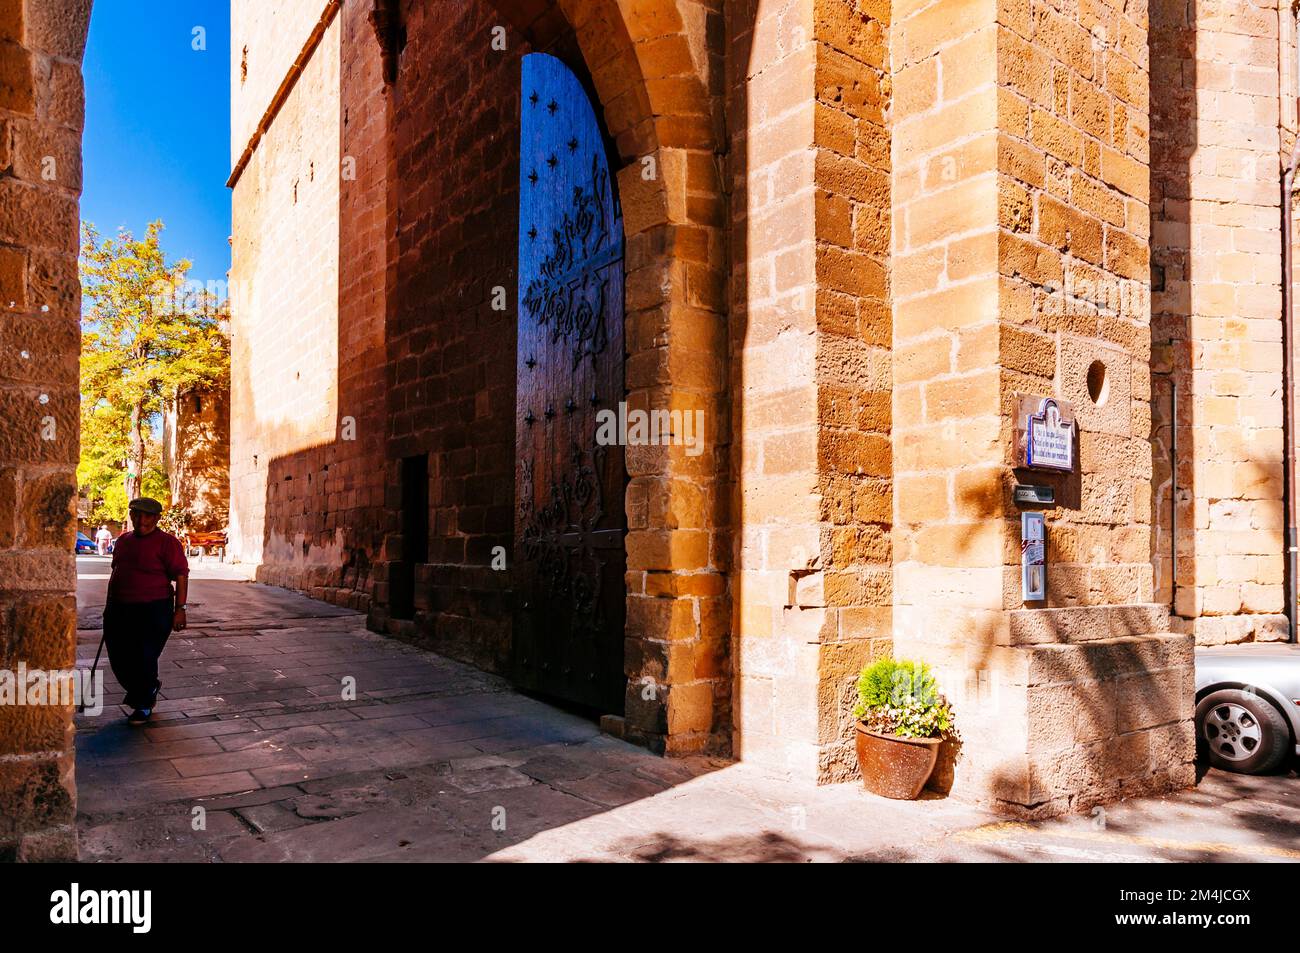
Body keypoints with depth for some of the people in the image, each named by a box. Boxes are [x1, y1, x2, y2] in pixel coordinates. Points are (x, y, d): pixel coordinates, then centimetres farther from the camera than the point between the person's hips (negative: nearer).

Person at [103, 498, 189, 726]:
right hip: (119, 610, 7)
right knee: (119, 659, 10)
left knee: (144, 658, -1)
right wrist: (109, 605, 23)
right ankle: (149, 689, 35)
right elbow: (115, 572, 22)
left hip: (153, 612, -7)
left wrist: (180, 609, -17)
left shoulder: (167, 542, -9)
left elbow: (181, 576, -12)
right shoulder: (123, 540, 12)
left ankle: (144, 705, 20)